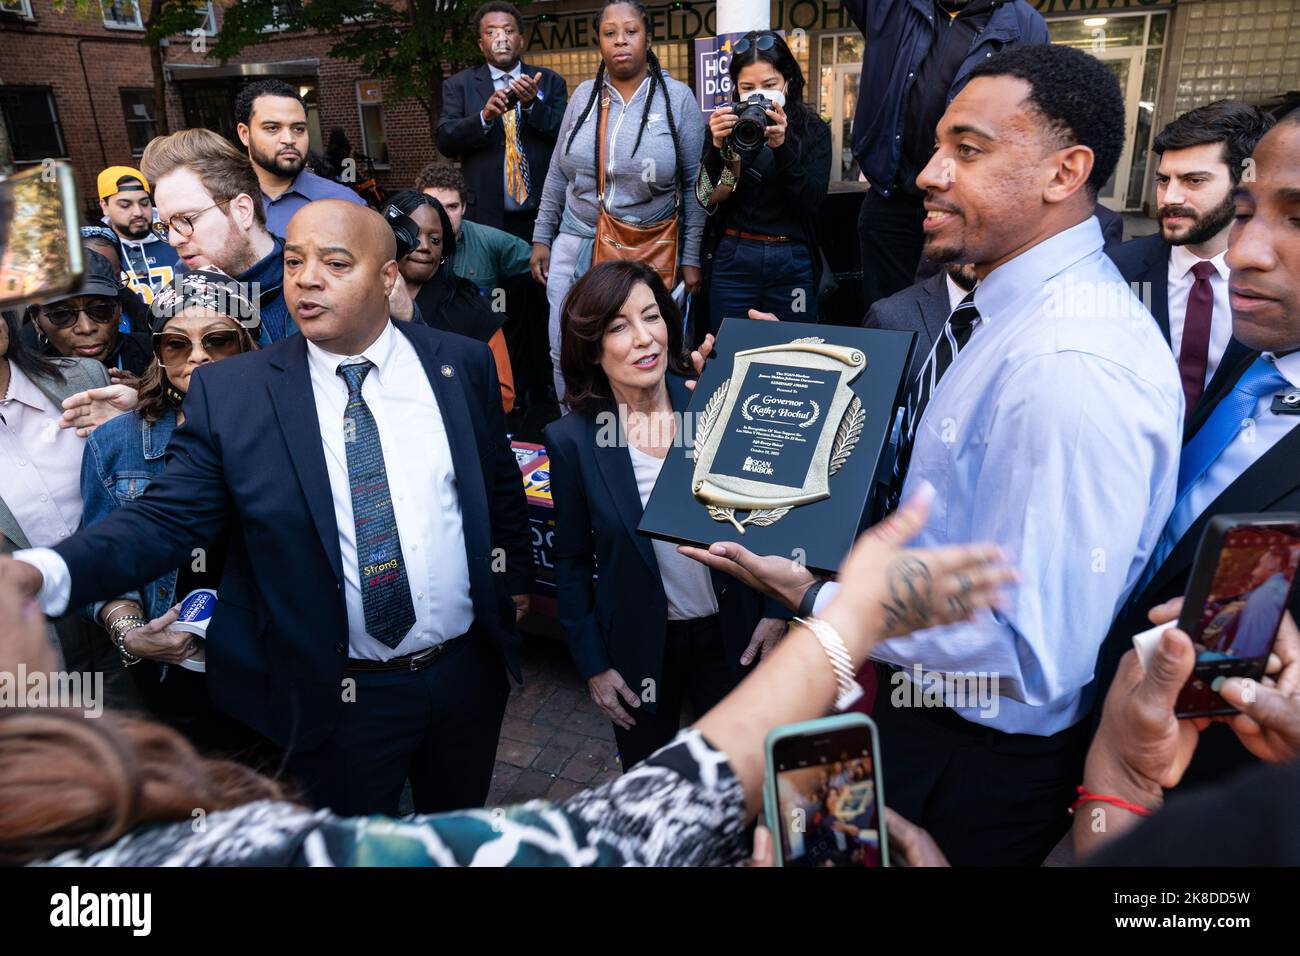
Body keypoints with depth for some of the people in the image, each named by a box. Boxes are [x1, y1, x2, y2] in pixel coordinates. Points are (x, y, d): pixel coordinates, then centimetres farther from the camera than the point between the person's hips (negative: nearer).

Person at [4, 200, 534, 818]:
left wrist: (514, 577, 13)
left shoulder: (462, 364, -5)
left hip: (469, 670, 3)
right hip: (339, 697, -2)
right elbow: (167, 519, -12)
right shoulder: (229, 392, -10)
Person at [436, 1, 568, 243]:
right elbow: (445, 142, -3)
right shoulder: (459, 85, 6)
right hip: (485, 217, -1)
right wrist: (484, 117, -20)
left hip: (542, 216, 1)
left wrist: (533, 103, -15)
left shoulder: (550, 81, 8)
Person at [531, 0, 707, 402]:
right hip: (574, 245, 4)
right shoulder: (584, 94, 5)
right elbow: (559, 174, 12)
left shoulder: (677, 97, -4)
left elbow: (695, 184, -3)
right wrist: (541, 238, 9)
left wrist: (691, 258, -6)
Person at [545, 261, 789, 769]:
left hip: (732, 634, 1)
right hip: (638, 647, 0)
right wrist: (592, 664, -2)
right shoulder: (573, 438, -13)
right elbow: (572, 560, -4)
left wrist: (774, 611, -4)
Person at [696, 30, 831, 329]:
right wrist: (719, 147, -19)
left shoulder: (813, 130, 2)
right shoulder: (725, 127, 4)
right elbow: (708, 200, -4)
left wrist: (782, 145, -21)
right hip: (733, 260, 0)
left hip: (793, 263, 0)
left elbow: (810, 202, -10)